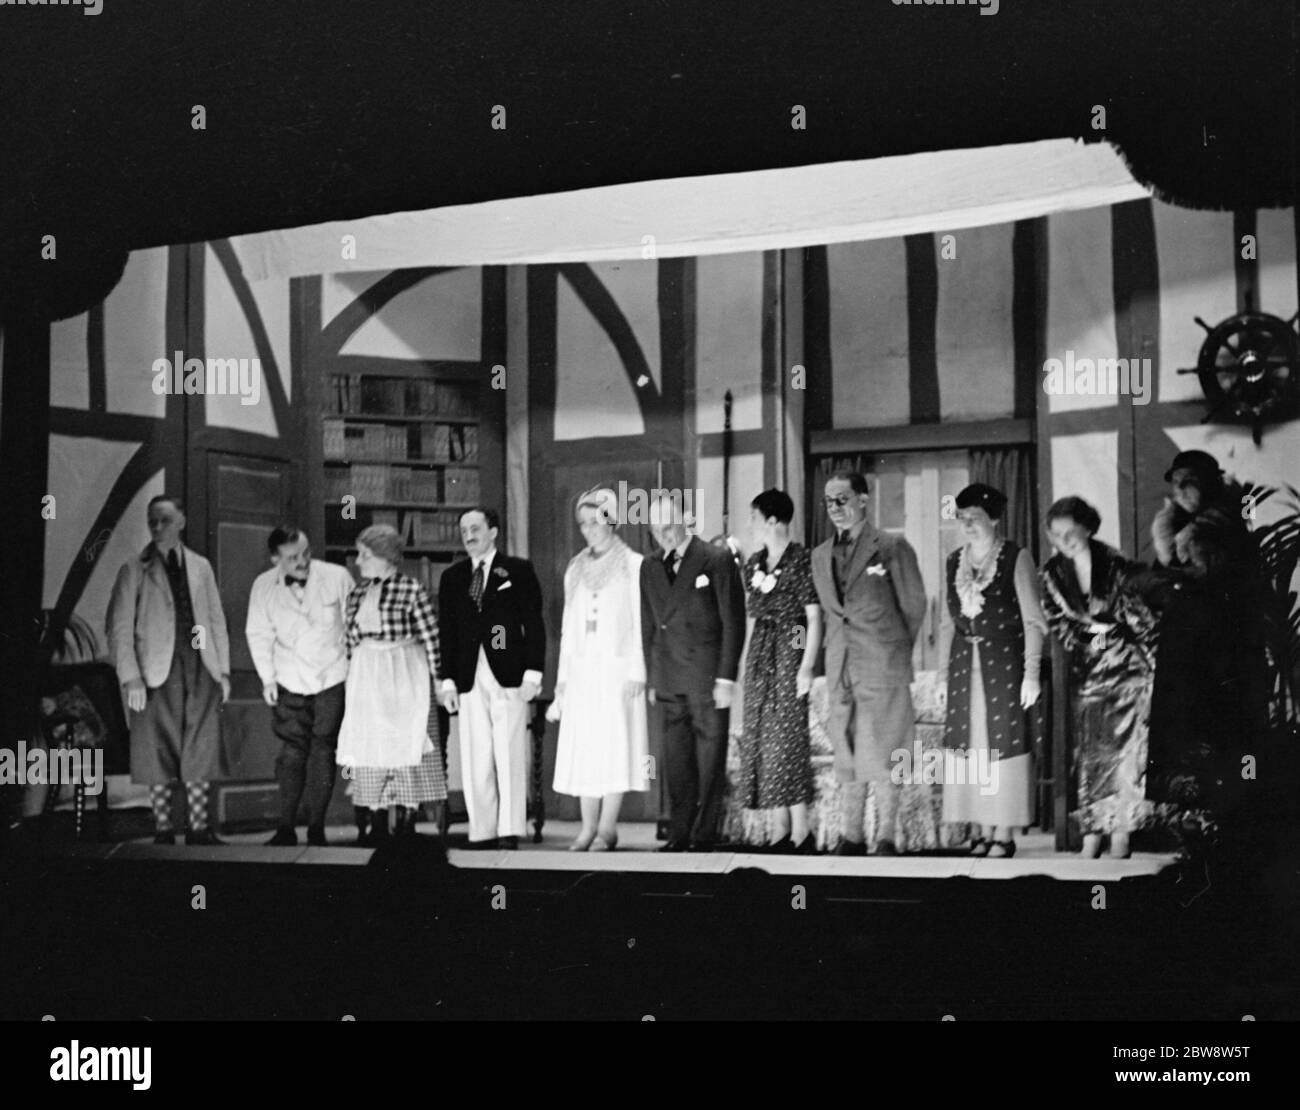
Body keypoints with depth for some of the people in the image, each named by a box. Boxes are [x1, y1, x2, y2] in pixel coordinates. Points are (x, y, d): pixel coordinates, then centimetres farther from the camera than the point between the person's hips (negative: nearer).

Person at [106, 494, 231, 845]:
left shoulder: (200, 567, 12)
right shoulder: (134, 570, 2)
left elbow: (217, 621, 15)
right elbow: (120, 628, -2)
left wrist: (223, 671, 8)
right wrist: (131, 679, -10)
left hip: (201, 670, 3)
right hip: (159, 672, -3)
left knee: (200, 752, 2)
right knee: (158, 754, 0)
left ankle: (198, 828, 10)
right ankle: (163, 831, 8)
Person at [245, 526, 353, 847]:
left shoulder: (337, 577, -9)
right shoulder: (263, 586, -4)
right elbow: (258, 634, 5)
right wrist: (267, 678, 1)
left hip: (333, 678, -1)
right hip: (290, 682, 1)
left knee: (323, 752, 1)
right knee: (292, 752, -4)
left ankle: (316, 829, 7)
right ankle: (286, 828, 2)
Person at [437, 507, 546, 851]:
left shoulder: (519, 571, 5)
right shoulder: (452, 577, 14)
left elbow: (533, 625, 1)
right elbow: (446, 631, 13)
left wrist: (532, 673, -7)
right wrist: (447, 680, 5)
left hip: (509, 676, -3)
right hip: (469, 679, 3)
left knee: (509, 756, -4)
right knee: (475, 760, 1)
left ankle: (510, 831, -1)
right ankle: (482, 832, 4)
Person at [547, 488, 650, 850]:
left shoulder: (633, 566, -1)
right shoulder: (575, 570, 14)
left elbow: (641, 622, -4)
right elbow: (568, 627, 16)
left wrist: (637, 671, -10)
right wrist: (562, 677, 11)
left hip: (617, 667, -4)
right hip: (581, 669, 5)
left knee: (615, 745, -6)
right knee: (583, 748, 1)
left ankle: (607, 829, -3)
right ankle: (589, 828, 5)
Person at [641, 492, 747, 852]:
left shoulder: (717, 560, -2)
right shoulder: (650, 568, 15)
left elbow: (733, 623, -4)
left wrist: (726, 679, -9)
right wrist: (651, 681, 12)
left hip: (707, 680, -4)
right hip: (667, 684, 5)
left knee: (710, 762, -1)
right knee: (675, 764, 5)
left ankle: (705, 834, 5)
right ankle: (679, 834, 10)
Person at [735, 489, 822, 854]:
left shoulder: (801, 561, -8)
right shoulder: (753, 563, 12)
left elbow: (814, 618, -10)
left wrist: (807, 666, -16)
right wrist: (745, 659, 12)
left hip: (789, 652, -7)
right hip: (759, 657, 7)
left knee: (787, 739, -8)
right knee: (759, 741, 5)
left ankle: (801, 833, -2)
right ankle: (780, 832, 10)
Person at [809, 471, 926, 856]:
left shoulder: (892, 548, -3)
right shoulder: (820, 555, 13)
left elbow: (914, 606, 3)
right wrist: (842, 649, 14)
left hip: (884, 668, -5)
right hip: (840, 671, 5)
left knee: (882, 756, -4)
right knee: (846, 758, 7)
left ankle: (886, 839, 4)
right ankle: (851, 837, 13)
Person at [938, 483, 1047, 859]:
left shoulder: (1016, 558, -4)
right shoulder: (955, 561, 11)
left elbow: (1033, 620, -6)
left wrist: (1031, 673, -12)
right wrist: (942, 673, 12)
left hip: (1004, 661, -5)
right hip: (964, 664, 5)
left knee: (1004, 743, -3)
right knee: (970, 747, 3)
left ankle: (1004, 834, 2)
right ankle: (980, 831, 9)